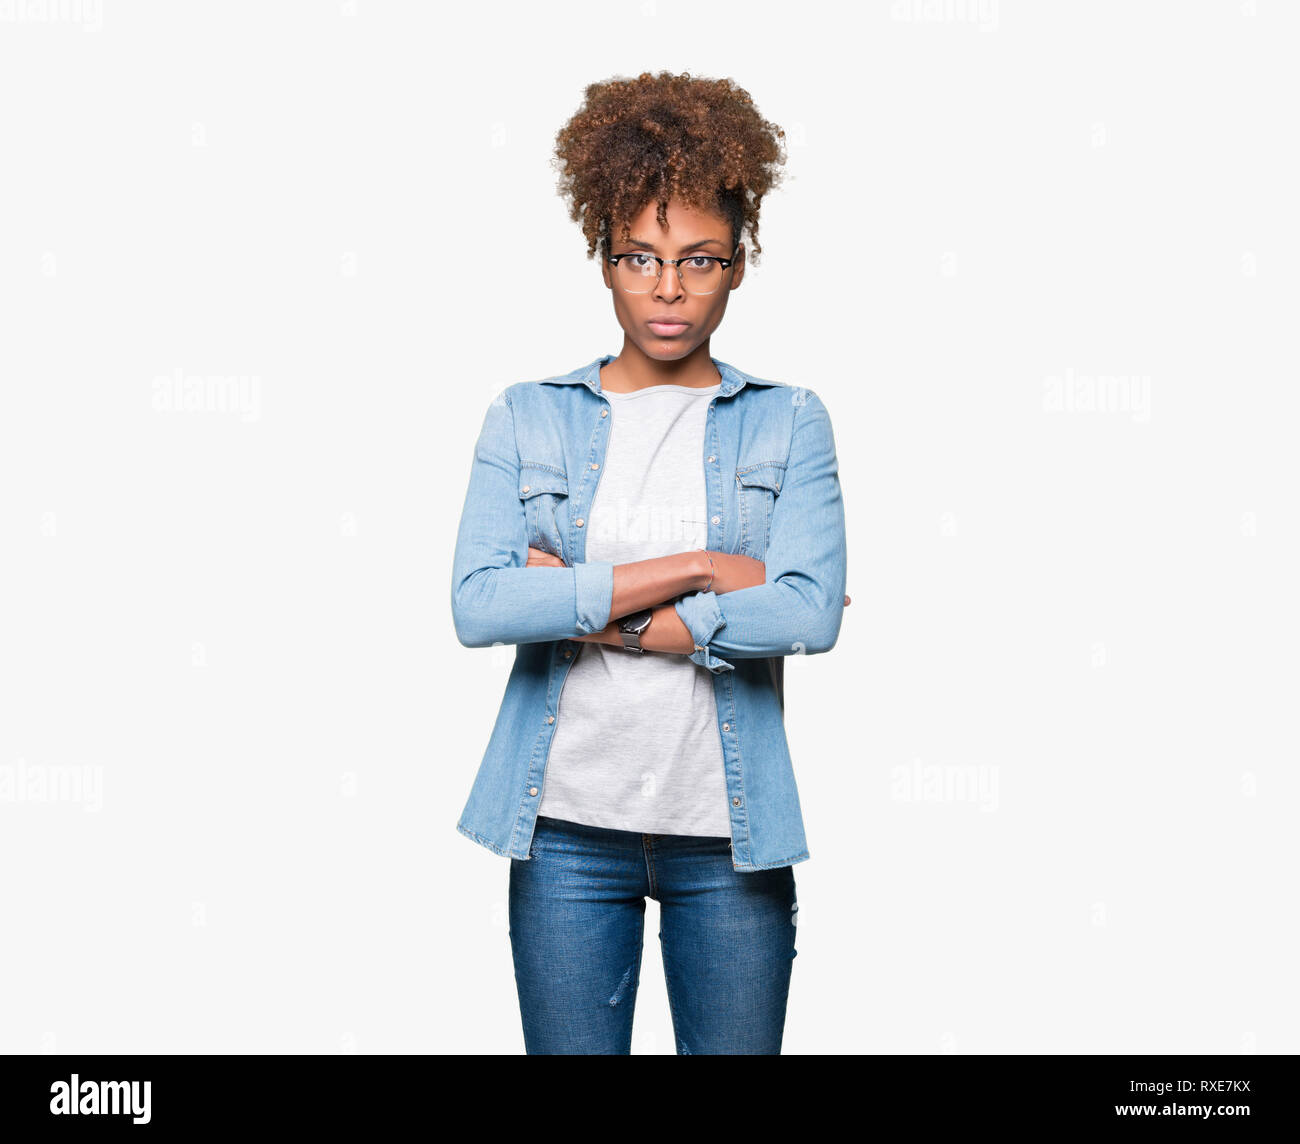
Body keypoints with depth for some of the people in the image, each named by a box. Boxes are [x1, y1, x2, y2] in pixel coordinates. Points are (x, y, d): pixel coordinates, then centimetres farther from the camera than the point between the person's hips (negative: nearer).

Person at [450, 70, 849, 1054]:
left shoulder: (790, 422, 3)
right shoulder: (526, 419, 4)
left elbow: (810, 615, -12)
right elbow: (477, 606, -11)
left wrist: (582, 604, -12)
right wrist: (698, 569, -14)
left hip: (729, 829, 0)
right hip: (568, 824, 0)